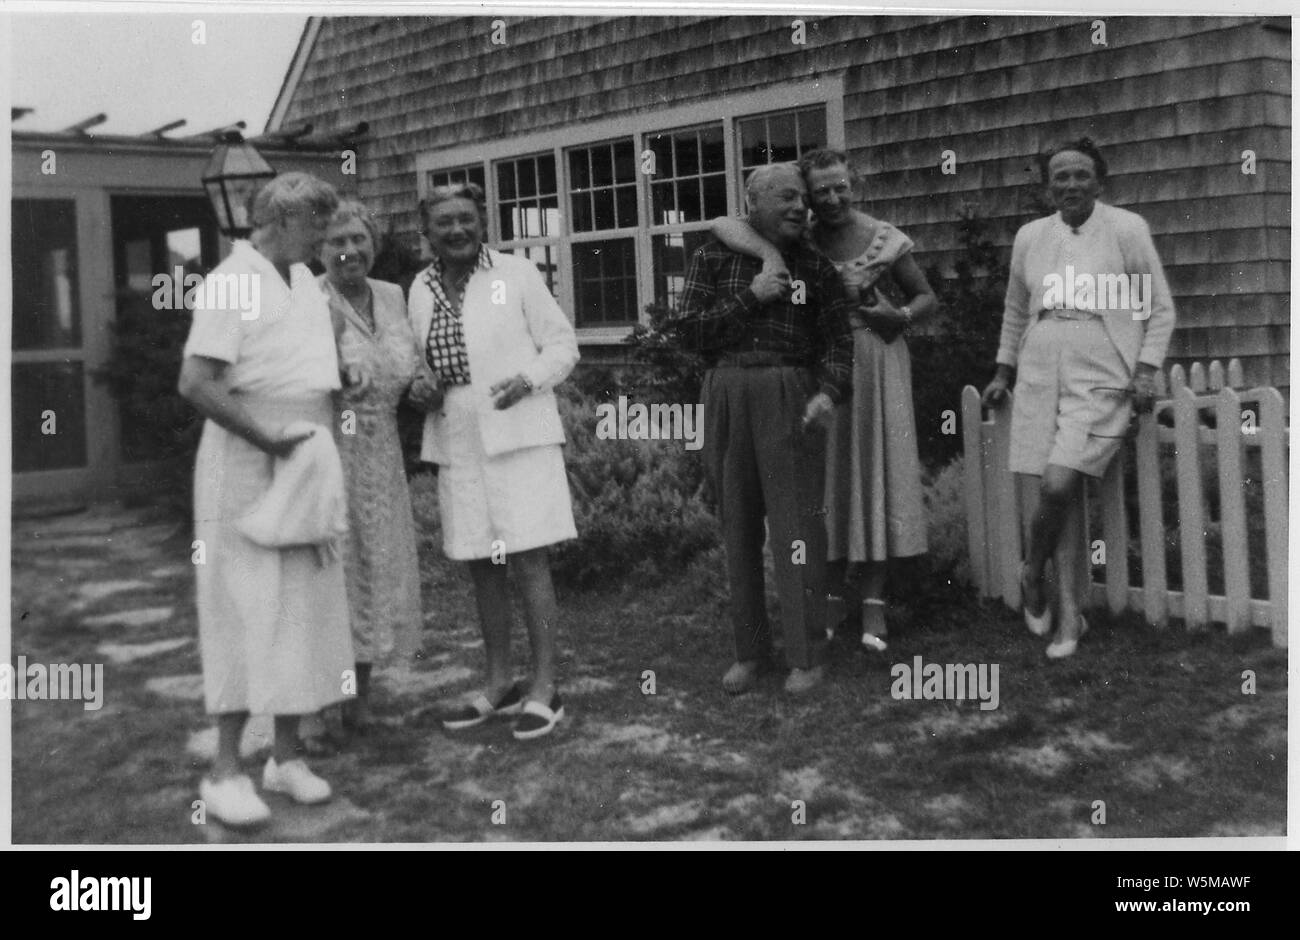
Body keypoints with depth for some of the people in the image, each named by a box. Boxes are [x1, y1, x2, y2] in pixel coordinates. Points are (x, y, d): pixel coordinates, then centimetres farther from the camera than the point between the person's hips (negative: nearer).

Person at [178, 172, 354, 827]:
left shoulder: (306, 282, 13)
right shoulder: (231, 282, -12)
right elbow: (195, 383, -19)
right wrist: (268, 441, -20)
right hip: (246, 466, -8)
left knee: (305, 608, 7)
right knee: (247, 613, -7)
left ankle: (287, 754, 15)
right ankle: (226, 769, 0)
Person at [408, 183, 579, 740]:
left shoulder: (517, 275, -2)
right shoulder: (421, 291, 9)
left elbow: (562, 342, 0)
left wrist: (529, 379, -17)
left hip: (518, 438, -4)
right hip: (457, 447, 5)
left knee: (528, 560, -4)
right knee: (482, 567, 10)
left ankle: (544, 688, 3)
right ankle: (499, 685, 22)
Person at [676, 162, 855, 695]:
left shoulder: (815, 267, 5)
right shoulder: (713, 258, 5)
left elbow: (837, 341, 2)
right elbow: (688, 330, -1)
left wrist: (829, 391, -17)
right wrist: (748, 298, -11)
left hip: (791, 399, -1)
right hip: (727, 397, 2)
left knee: (796, 525, -5)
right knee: (737, 527, 7)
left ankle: (804, 656, 3)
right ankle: (749, 650, 18)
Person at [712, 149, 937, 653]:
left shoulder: (885, 240, -1)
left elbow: (927, 297, 9)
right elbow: (723, 225, -12)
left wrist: (903, 315, -13)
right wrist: (769, 252, -29)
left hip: (874, 363, -1)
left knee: (874, 471, -3)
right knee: (827, 476, 4)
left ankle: (873, 597, 0)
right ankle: (838, 588, 17)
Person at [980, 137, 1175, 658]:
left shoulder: (1127, 229, 0)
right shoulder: (1030, 237, 11)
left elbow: (1160, 308, 3)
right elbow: (1015, 311, 22)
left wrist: (1146, 370, -6)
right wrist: (1003, 373, 20)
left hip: (1101, 379, -3)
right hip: (1041, 376, 4)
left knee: (1058, 486, -16)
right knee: (1063, 493, 2)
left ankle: (1032, 575, 11)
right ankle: (1069, 615, 11)